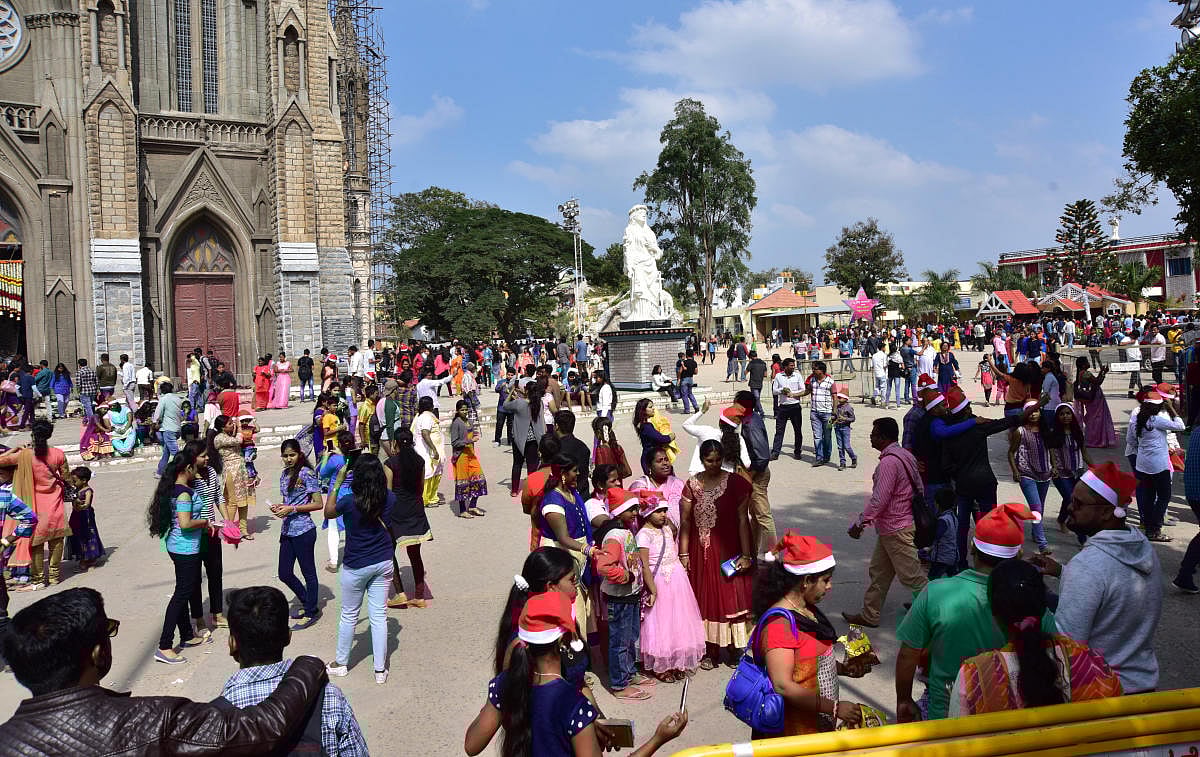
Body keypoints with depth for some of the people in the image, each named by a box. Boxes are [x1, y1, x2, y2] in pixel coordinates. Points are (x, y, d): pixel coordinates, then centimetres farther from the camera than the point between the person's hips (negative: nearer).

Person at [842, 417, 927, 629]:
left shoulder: (889, 462, -23)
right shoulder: (905, 455, 8)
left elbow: (879, 500, -25)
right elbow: (919, 487, 15)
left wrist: (860, 522, -16)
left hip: (896, 530, -10)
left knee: (911, 576, 0)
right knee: (879, 571, 17)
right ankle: (869, 615, 25)